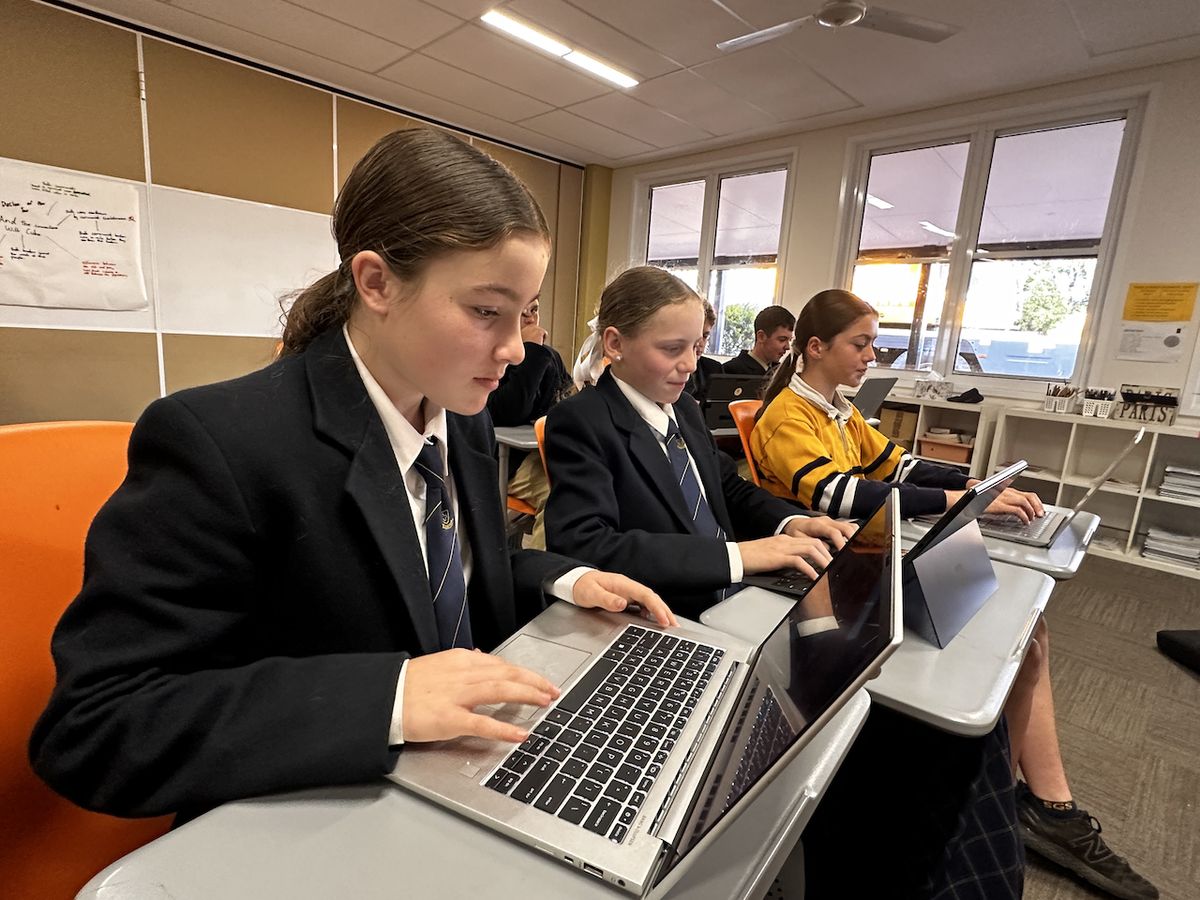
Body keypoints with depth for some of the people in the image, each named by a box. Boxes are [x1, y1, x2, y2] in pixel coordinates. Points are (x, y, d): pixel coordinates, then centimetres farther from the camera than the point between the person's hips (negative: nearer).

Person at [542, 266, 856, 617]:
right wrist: (734, 554, -27)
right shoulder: (579, 422, -14)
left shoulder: (685, 408, 8)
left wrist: (789, 522, -2)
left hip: (734, 597, 7)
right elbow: (585, 548, -26)